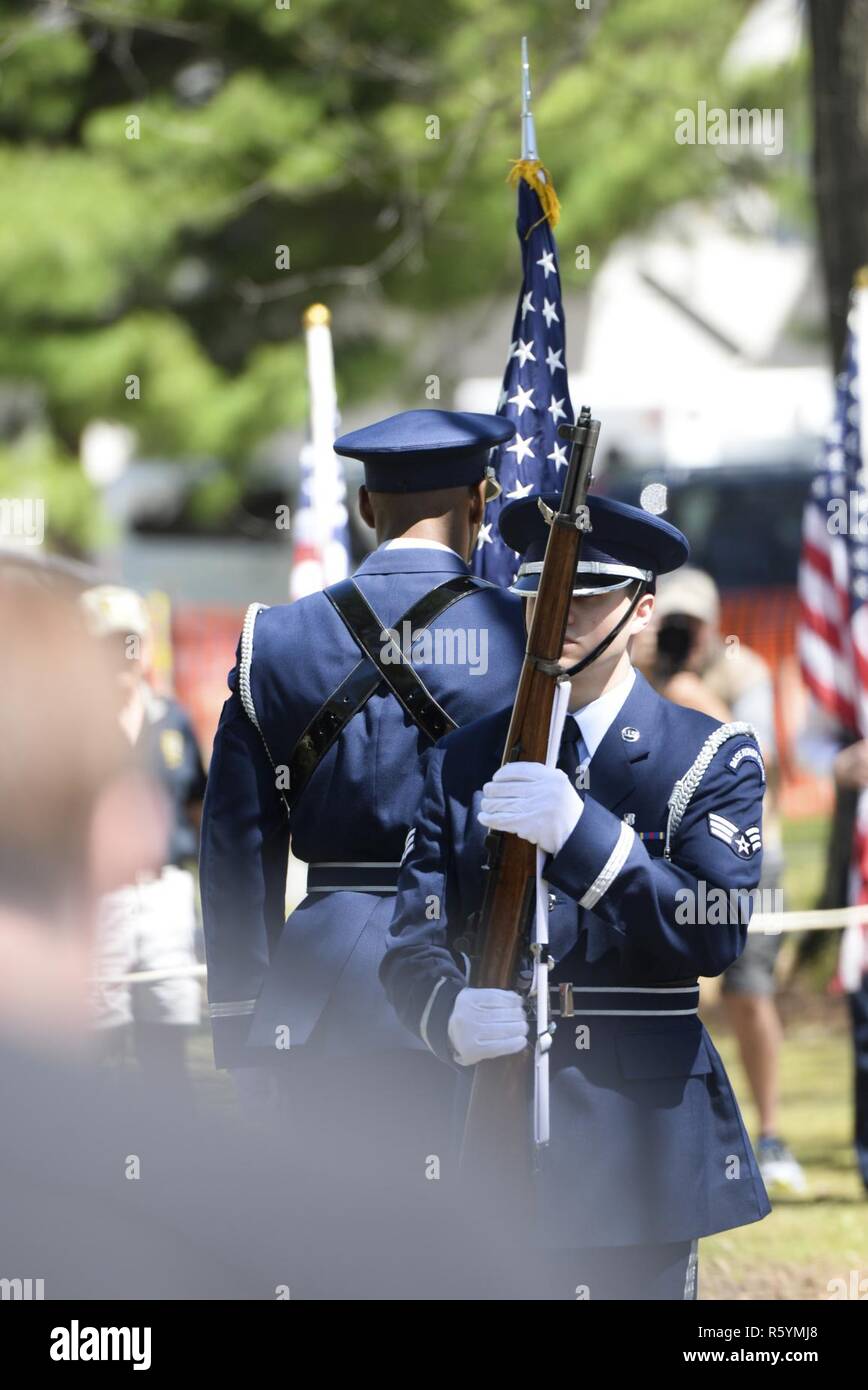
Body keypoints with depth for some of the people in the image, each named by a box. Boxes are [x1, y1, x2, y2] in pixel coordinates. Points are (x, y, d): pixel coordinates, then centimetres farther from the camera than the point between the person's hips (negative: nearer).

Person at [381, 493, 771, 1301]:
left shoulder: (713, 760, 1)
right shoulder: (461, 764, 9)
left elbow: (717, 935, -12)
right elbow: (413, 942, 2)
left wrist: (579, 832, -24)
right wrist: (452, 1017, -22)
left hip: (644, 1135, -2)